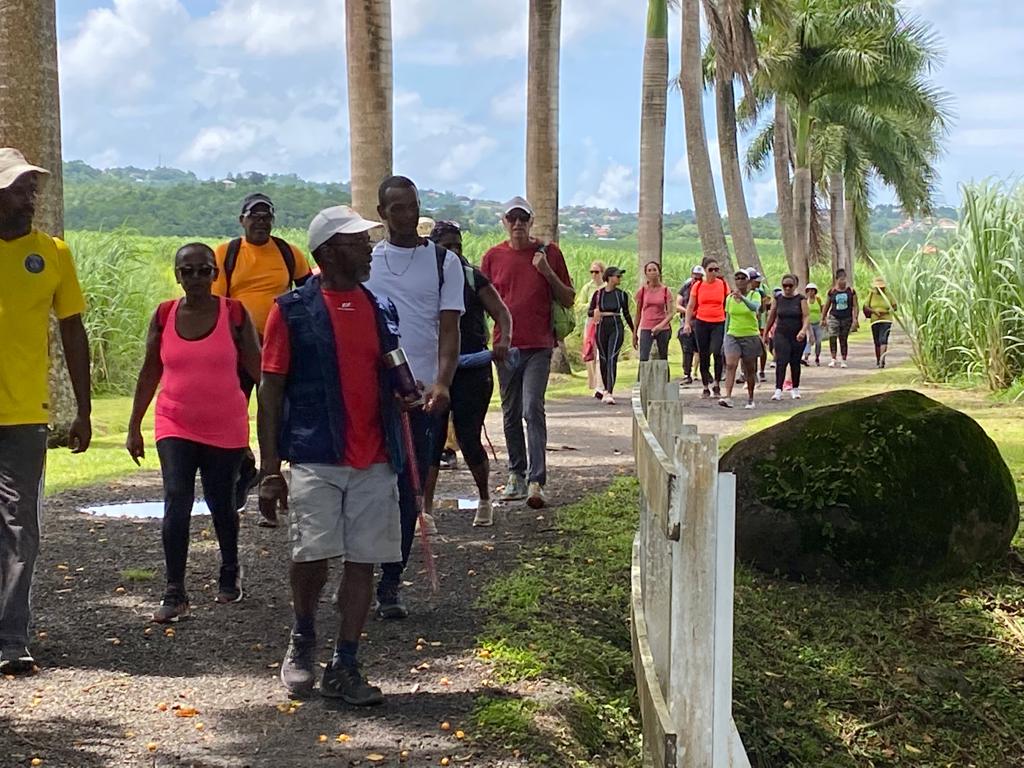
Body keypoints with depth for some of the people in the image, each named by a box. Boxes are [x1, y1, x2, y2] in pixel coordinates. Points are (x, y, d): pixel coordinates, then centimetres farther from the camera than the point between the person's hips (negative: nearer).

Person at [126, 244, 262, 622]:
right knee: (177, 502, -12)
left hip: (226, 428, -1)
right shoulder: (164, 315, 0)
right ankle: (174, 593, -7)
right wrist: (134, 427, 7)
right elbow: (150, 373, 7)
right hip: (175, 427, 1)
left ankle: (230, 571, 38)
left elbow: (257, 368, -2)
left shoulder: (235, 314, -5)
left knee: (221, 504, 13)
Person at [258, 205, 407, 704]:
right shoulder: (293, 310, -1)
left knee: (363, 562, 2)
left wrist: (401, 455, 9)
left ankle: (344, 667, 12)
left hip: (375, 462, 4)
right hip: (316, 460, -4)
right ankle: (302, 641, 18)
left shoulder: (381, 309, 13)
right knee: (313, 554, -10)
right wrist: (269, 471, -7)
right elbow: (270, 393, -2)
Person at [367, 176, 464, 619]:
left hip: (422, 394, -1)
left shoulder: (444, 263, 4)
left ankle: (390, 586, 11)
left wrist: (442, 382, -20)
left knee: (409, 491, 3)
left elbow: (449, 329, -4)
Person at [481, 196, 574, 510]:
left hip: (538, 346, -3)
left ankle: (537, 481, -16)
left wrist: (548, 273, -11)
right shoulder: (493, 256, 7)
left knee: (533, 409, -14)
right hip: (505, 345, 3)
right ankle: (516, 475, 21)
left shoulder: (549, 252, 2)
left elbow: (569, 299, 5)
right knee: (511, 414, 10)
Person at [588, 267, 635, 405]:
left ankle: (609, 394, -21)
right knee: (604, 360, 10)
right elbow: (589, 311, 5)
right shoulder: (598, 293, 2)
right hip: (602, 327, 1)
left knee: (612, 359, -14)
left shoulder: (622, 294, 5)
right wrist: (595, 312, -19)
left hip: (617, 327, -1)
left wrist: (634, 331, 19)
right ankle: (607, 390, 28)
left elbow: (626, 314, 15)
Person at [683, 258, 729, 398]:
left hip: (719, 323, -1)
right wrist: (687, 323, -4)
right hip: (701, 323, 1)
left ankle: (717, 384, -4)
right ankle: (706, 388, 16)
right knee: (703, 356, 6)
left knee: (717, 352, -19)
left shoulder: (723, 285, 3)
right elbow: (690, 306, 6)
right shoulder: (697, 286, 2)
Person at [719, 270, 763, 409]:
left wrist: (742, 298, -42)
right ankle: (728, 397, -26)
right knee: (730, 365, -17)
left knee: (750, 369, 8)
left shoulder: (754, 295, -3)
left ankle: (750, 399, 22)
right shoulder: (730, 298, 7)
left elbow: (755, 307, -26)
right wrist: (725, 338, 14)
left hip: (750, 336, -2)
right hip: (732, 335, 2)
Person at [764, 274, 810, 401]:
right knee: (781, 362, -13)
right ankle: (778, 390, -18)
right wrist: (765, 333, 12)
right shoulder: (778, 299, 4)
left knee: (795, 363, 9)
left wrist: (803, 330, -26)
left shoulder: (801, 299, -2)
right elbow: (771, 317, 11)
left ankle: (795, 389, 25)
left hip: (798, 336, 0)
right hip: (781, 335, 0)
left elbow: (806, 316, -10)